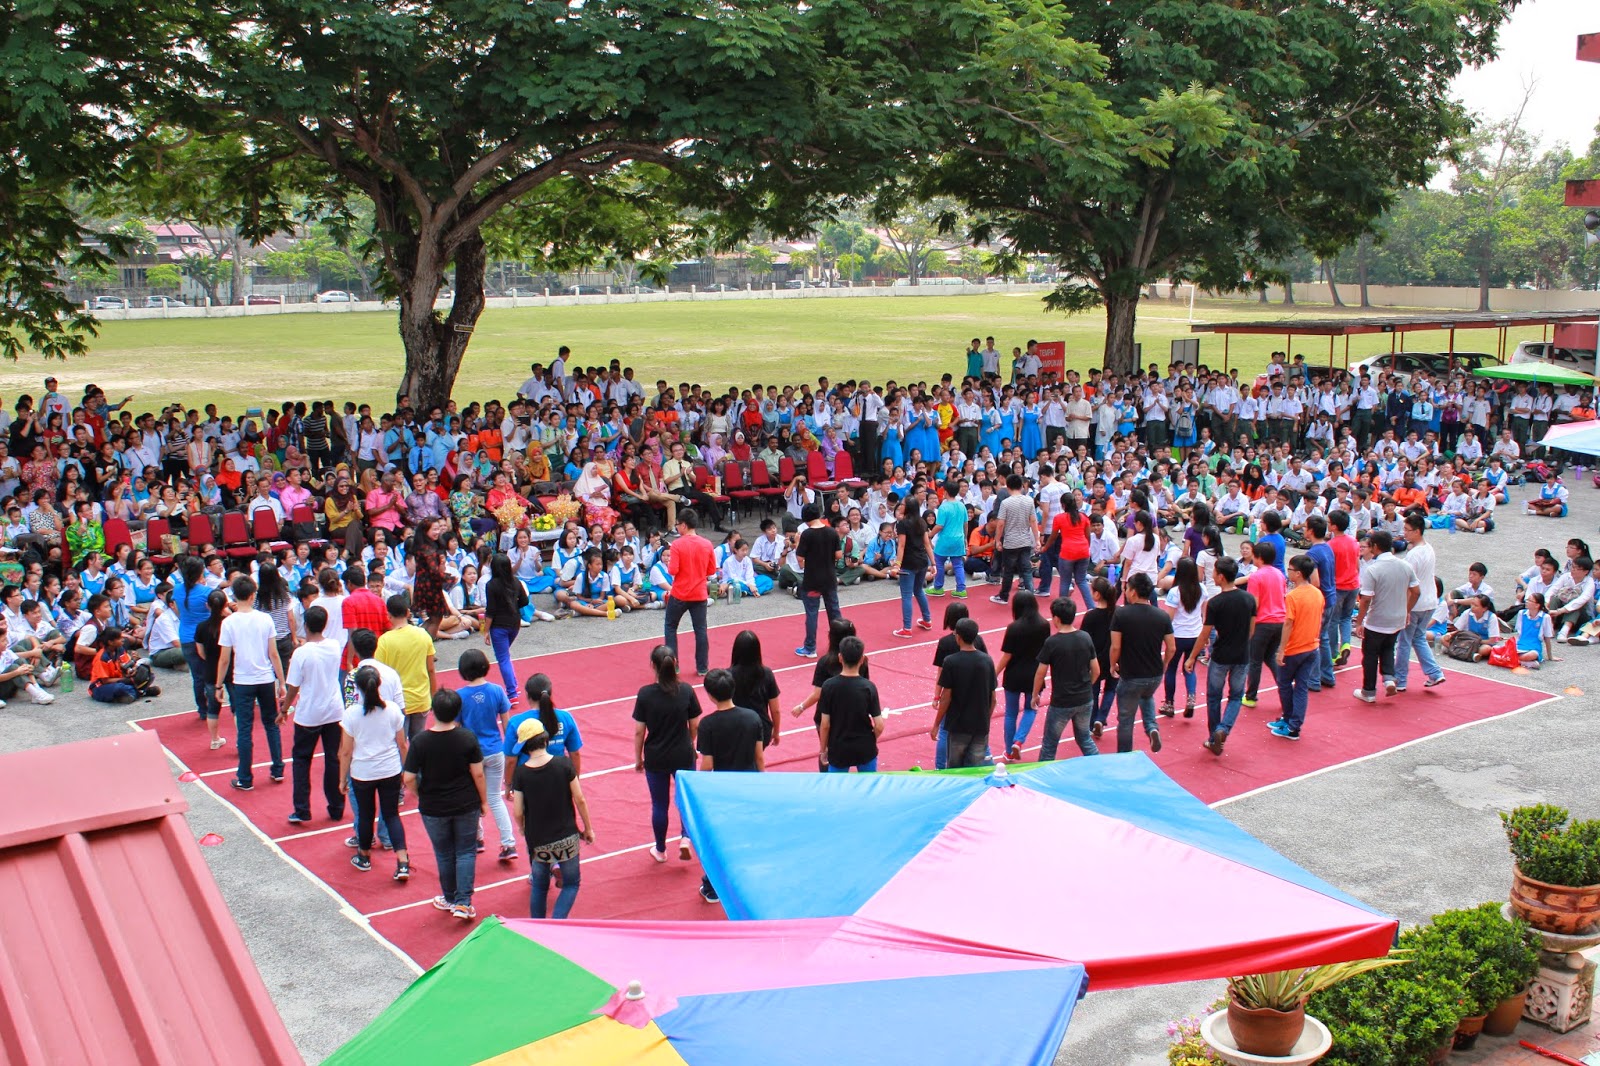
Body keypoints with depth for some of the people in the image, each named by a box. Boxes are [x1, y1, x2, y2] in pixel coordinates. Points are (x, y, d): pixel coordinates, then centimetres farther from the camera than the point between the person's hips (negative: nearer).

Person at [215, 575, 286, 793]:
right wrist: (282, 682, 5)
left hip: (242, 682, -2)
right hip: (266, 680, 2)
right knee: (271, 725, 16)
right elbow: (274, 654, -3)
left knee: (244, 730, 5)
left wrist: (219, 686, 5)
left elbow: (224, 659, -7)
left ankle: (245, 779, 10)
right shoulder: (265, 619, -5)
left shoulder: (229, 622, -9)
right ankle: (277, 771, 22)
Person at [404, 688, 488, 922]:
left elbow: (409, 779, -14)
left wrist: (420, 796, 6)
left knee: (444, 854, 18)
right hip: (466, 805, 0)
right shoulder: (467, 738, -15)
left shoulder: (420, 741, -16)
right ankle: (463, 903, 7)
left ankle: (449, 898, 32)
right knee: (466, 852, 13)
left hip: (433, 808, 0)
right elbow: (478, 774, -10)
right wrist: (484, 801, 4)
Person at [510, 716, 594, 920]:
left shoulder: (520, 773, -11)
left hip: (537, 841, 1)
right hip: (566, 838, -1)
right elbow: (580, 800, -8)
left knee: (539, 887, 20)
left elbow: (518, 812, -7)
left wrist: (524, 831, 14)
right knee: (571, 884, 14)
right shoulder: (564, 764, -13)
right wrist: (588, 828, 6)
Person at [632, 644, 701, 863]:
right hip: (683, 756, 0)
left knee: (659, 804, 15)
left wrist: (638, 759, 5)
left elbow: (639, 731, -9)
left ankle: (660, 850, 29)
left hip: (655, 759, 0)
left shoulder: (645, 694, -14)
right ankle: (686, 837, 4)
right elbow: (695, 725, -2)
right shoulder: (686, 691, -12)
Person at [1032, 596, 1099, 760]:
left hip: (1061, 703, -4)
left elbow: (1040, 673, -10)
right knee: (1085, 739, 22)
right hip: (1086, 700, 4)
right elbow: (1096, 671, 2)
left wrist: (1035, 695, 5)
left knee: (1049, 744, 11)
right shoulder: (1086, 638, -4)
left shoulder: (1051, 642, -17)